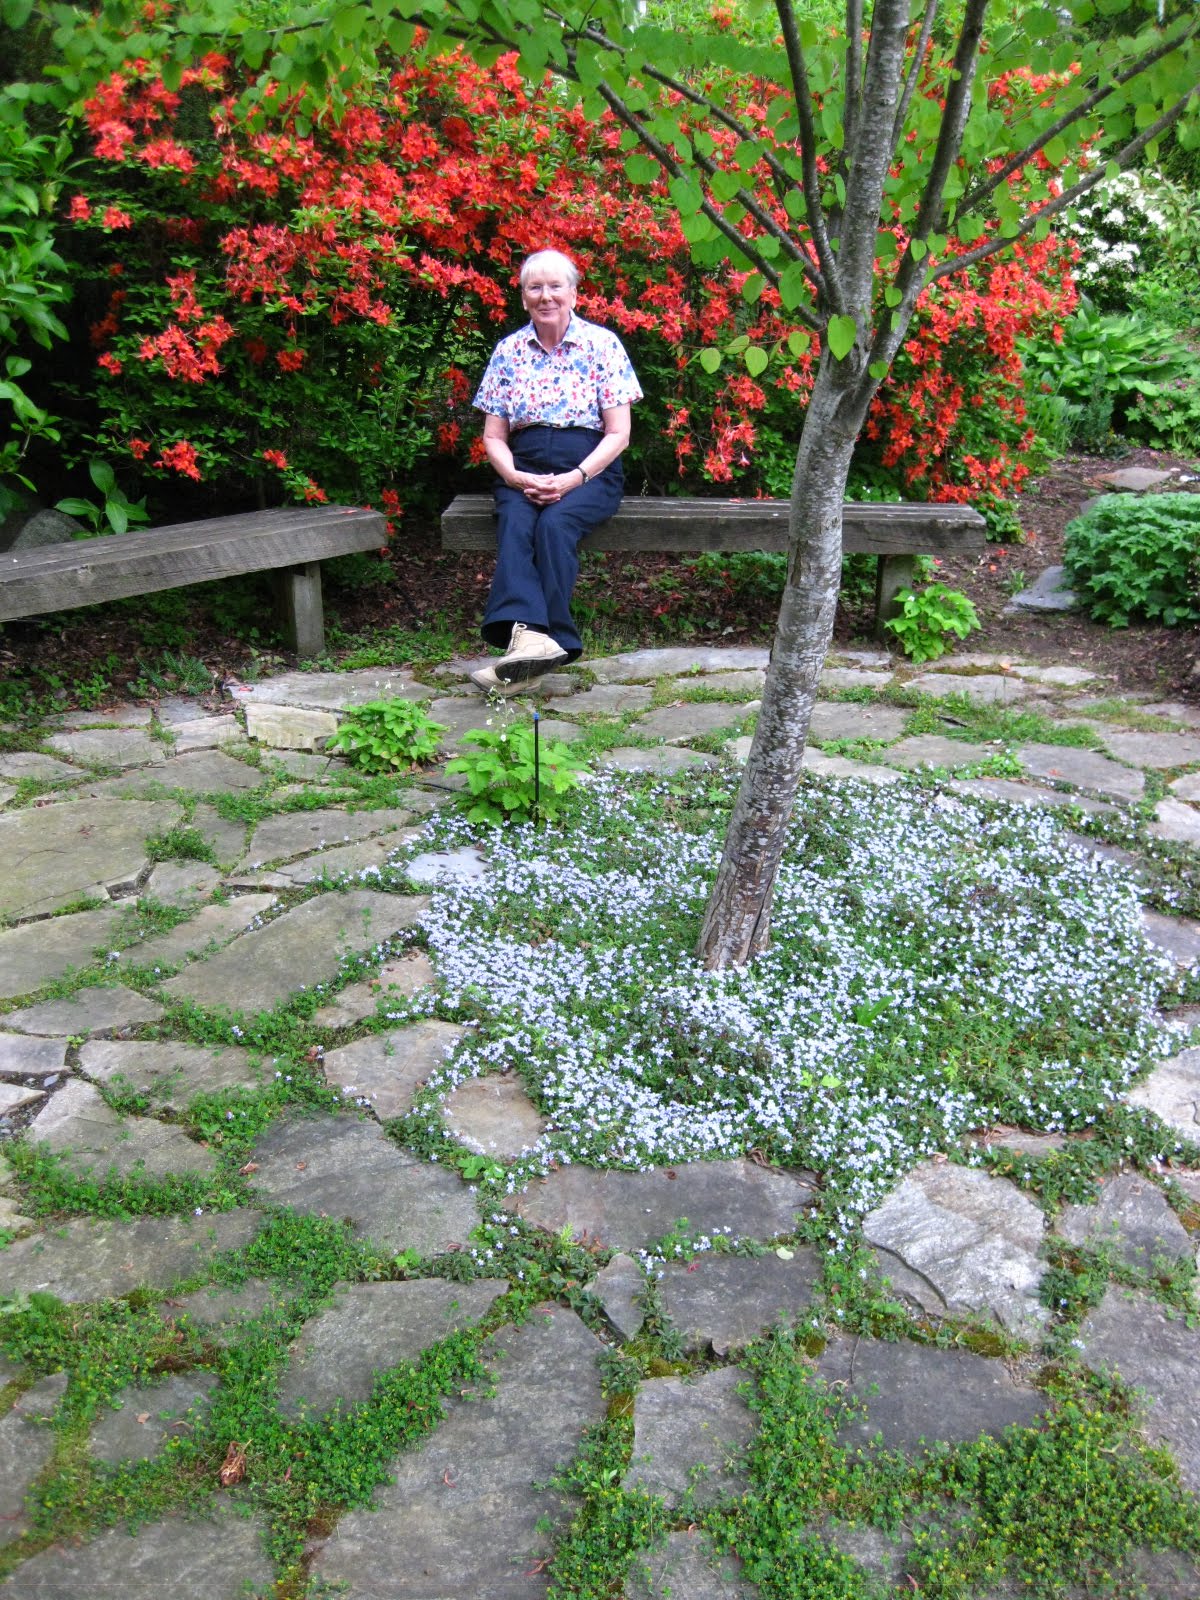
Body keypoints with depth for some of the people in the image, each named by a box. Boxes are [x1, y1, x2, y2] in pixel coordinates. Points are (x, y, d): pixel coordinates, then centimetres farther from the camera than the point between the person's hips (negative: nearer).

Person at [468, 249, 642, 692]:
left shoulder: (602, 344, 4)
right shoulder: (508, 350, 12)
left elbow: (618, 433, -1)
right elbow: (493, 437, 11)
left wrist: (575, 478, -15)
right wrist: (516, 477, -10)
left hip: (590, 471, -2)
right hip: (523, 470, 2)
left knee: (555, 522, -33)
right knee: (514, 522, -31)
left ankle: (527, 637, -40)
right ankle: (530, 635, -51)